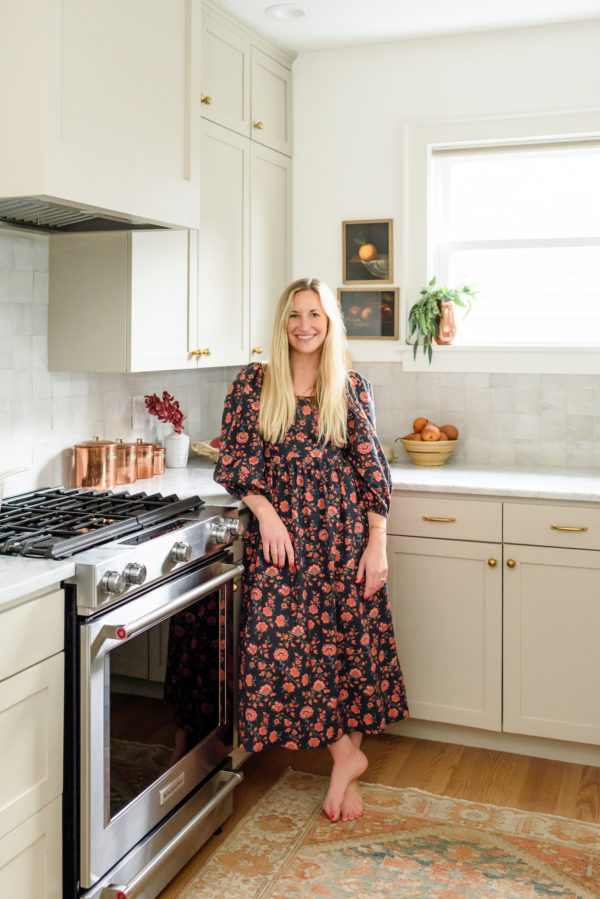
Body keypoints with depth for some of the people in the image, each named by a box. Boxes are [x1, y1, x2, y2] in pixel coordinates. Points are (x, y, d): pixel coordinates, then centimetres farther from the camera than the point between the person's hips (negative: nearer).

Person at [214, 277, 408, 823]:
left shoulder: (351, 387, 3)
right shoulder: (253, 384, 2)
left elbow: (372, 468, 1)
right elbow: (234, 462, 0)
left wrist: (377, 544, -4)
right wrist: (267, 515, -13)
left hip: (343, 532, 1)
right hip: (281, 532, 0)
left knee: (351, 639, 4)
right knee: (286, 640, -6)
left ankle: (346, 759, 22)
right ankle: (347, 756, 11)